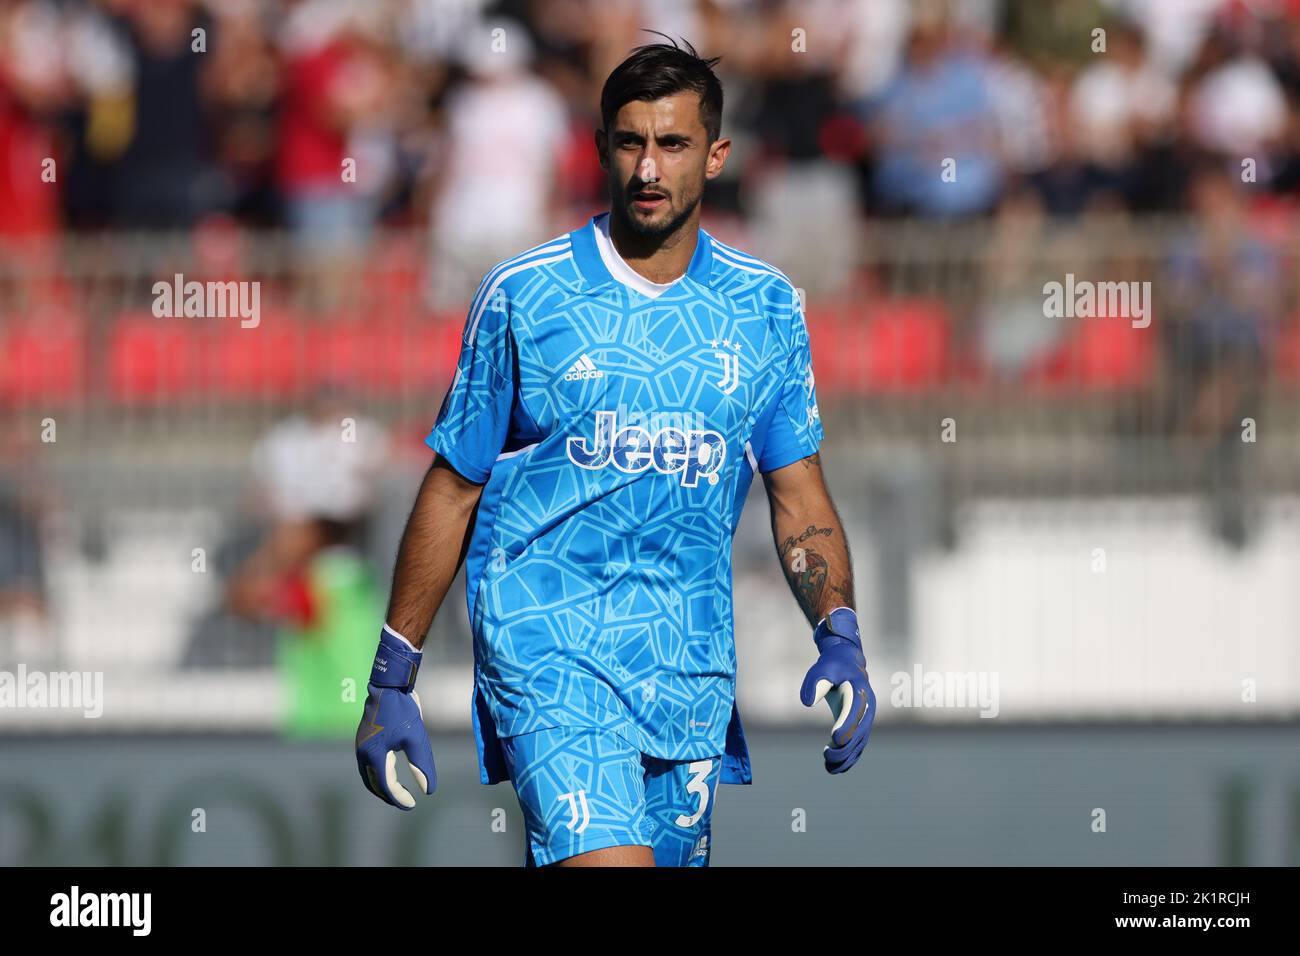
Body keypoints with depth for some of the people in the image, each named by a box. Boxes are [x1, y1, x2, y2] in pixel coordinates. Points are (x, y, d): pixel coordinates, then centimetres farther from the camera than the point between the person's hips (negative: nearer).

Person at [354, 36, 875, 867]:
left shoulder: (766, 308, 7)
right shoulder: (521, 296, -1)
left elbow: (799, 495, 11)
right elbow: (452, 489, 5)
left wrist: (841, 642, -5)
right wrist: (391, 681, 5)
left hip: (692, 669, 4)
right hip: (546, 641, -4)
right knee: (606, 861, -25)